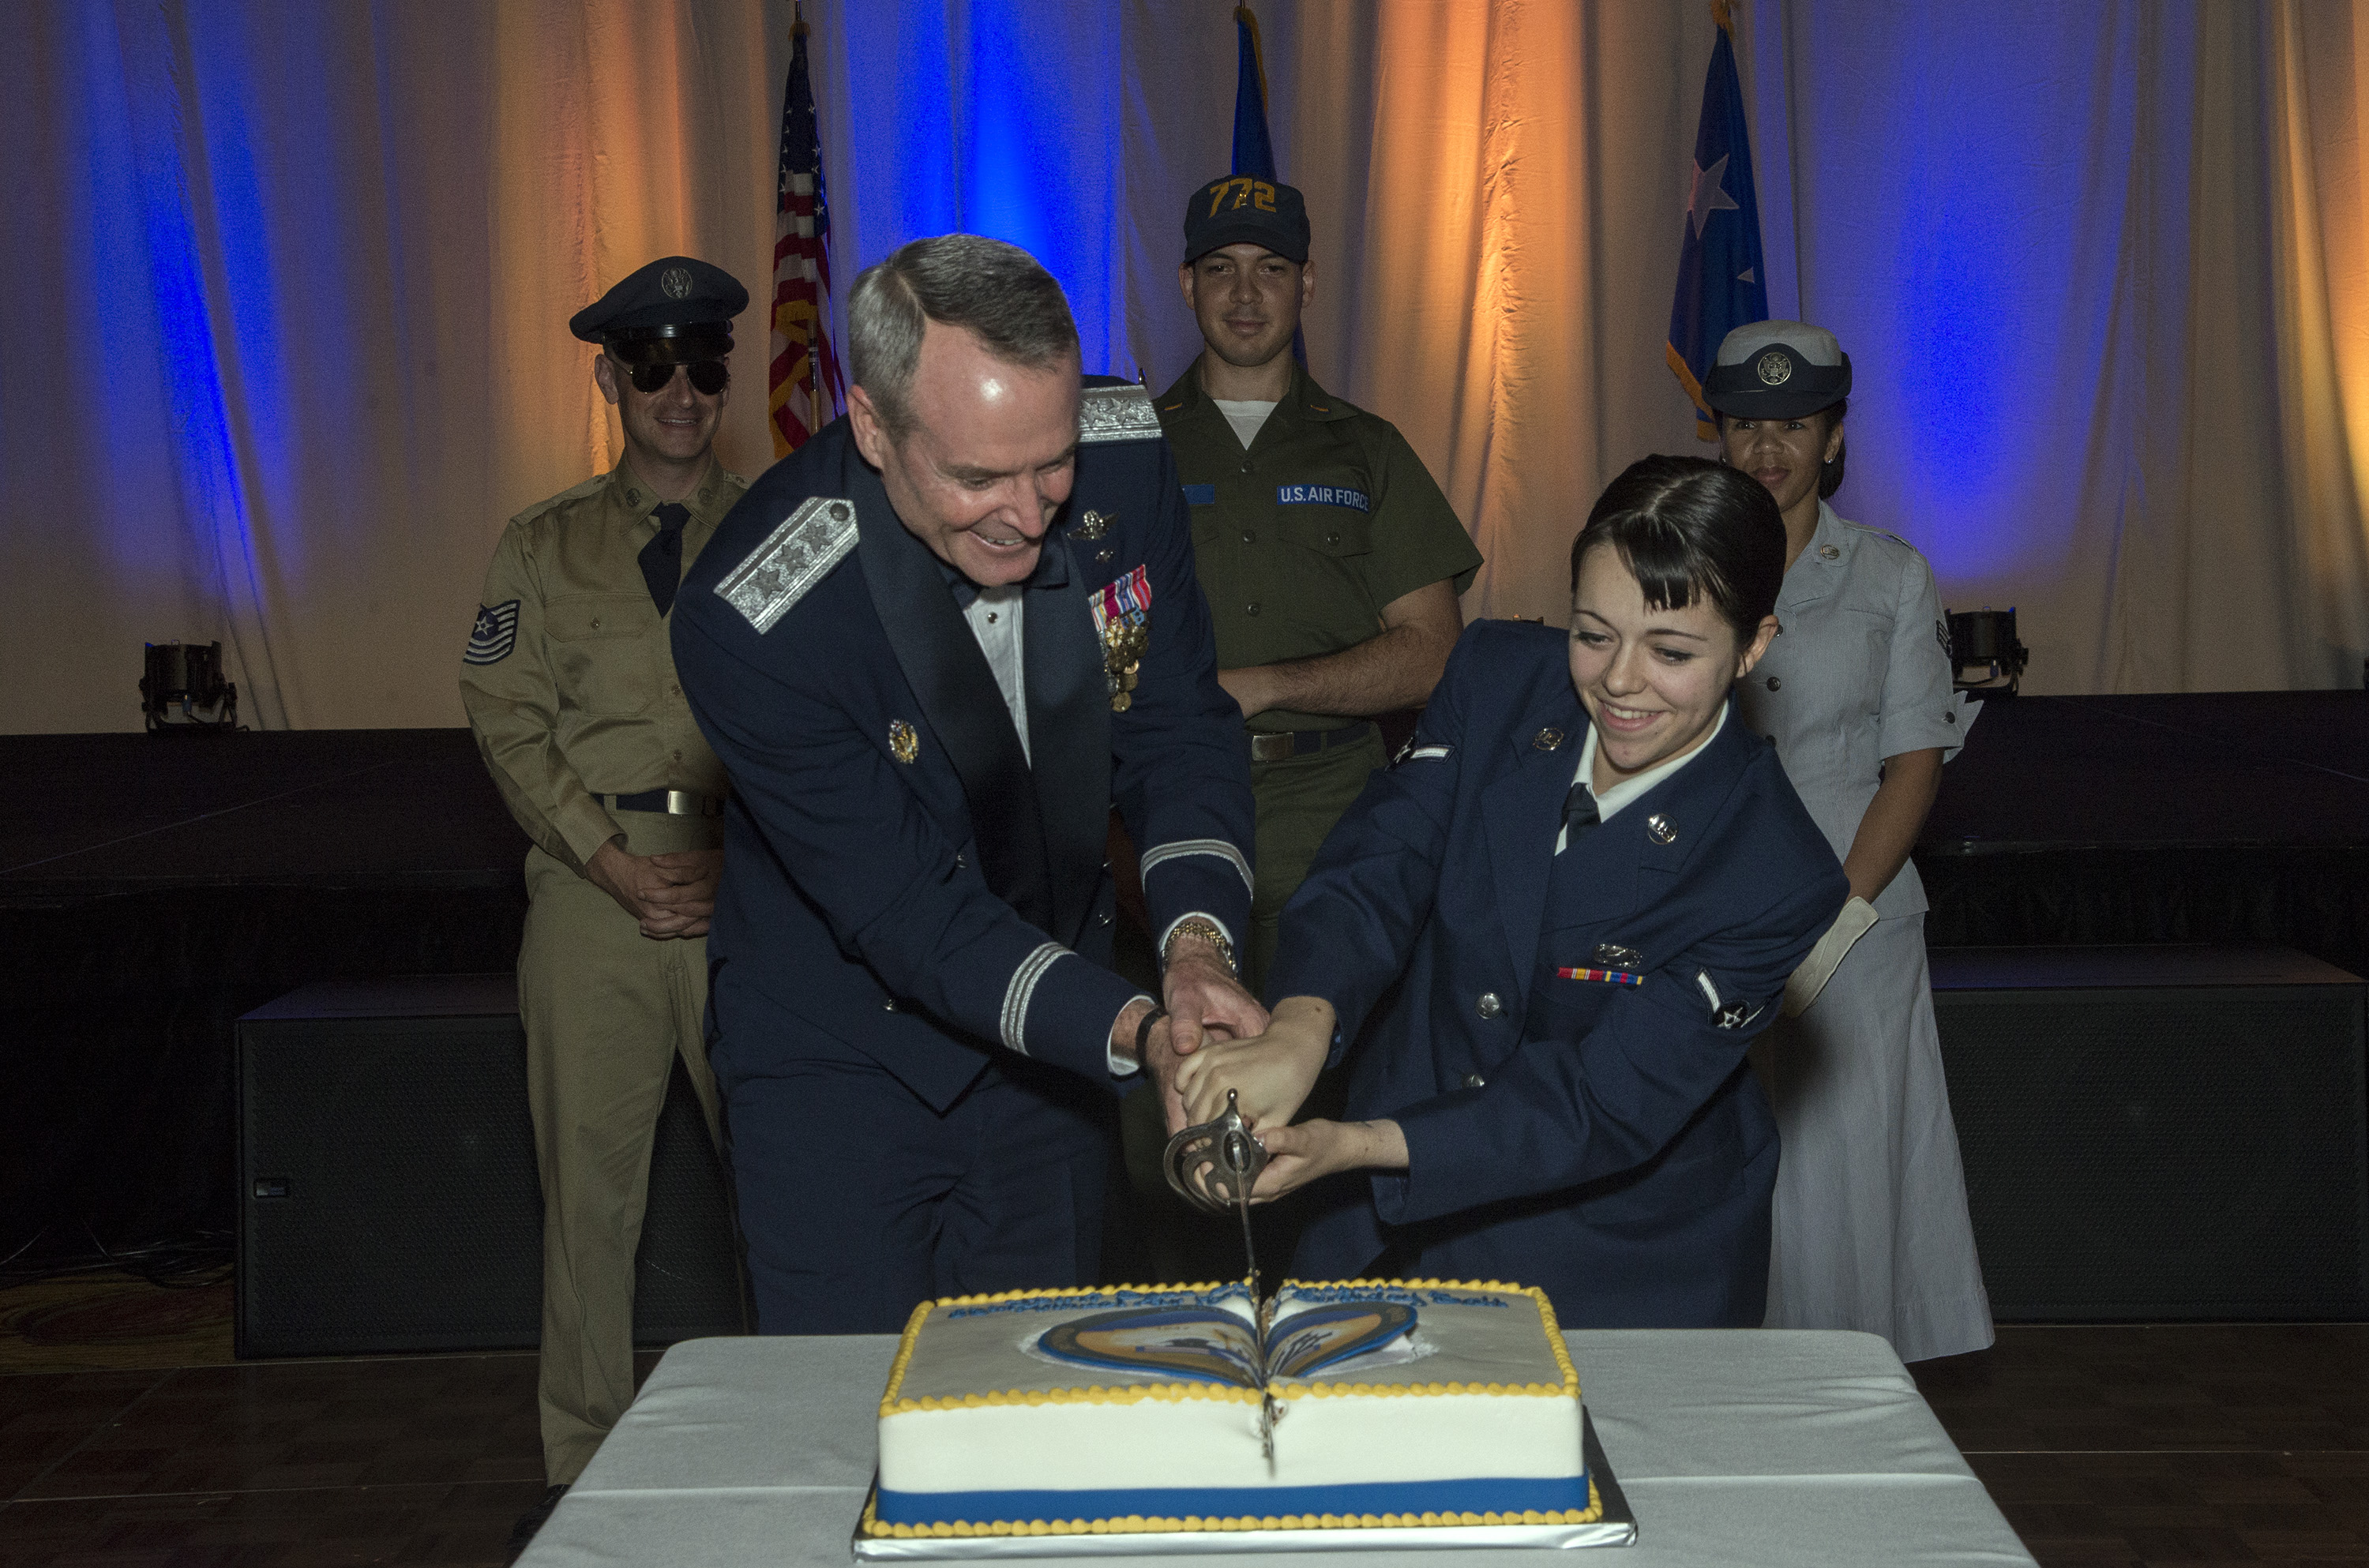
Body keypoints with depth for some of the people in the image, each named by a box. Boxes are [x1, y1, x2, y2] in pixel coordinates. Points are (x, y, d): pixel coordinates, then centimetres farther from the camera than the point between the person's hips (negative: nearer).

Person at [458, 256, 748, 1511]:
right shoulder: (542, 548, 14)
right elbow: (508, 722, 5)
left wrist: (737, 859, -8)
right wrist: (621, 865, -6)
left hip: (751, 886, 0)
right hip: (593, 883, 1)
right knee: (587, 1170, 2)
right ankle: (584, 1463, 11)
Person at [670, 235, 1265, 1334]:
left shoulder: (1126, 466, -16)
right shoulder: (752, 618, -29)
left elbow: (1181, 733, -6)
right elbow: (907, 912, -25)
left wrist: (1197, 942, -23)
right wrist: (1133, 1032, -36)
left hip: (1049, 1049, 4)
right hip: (838, 1060, -4)